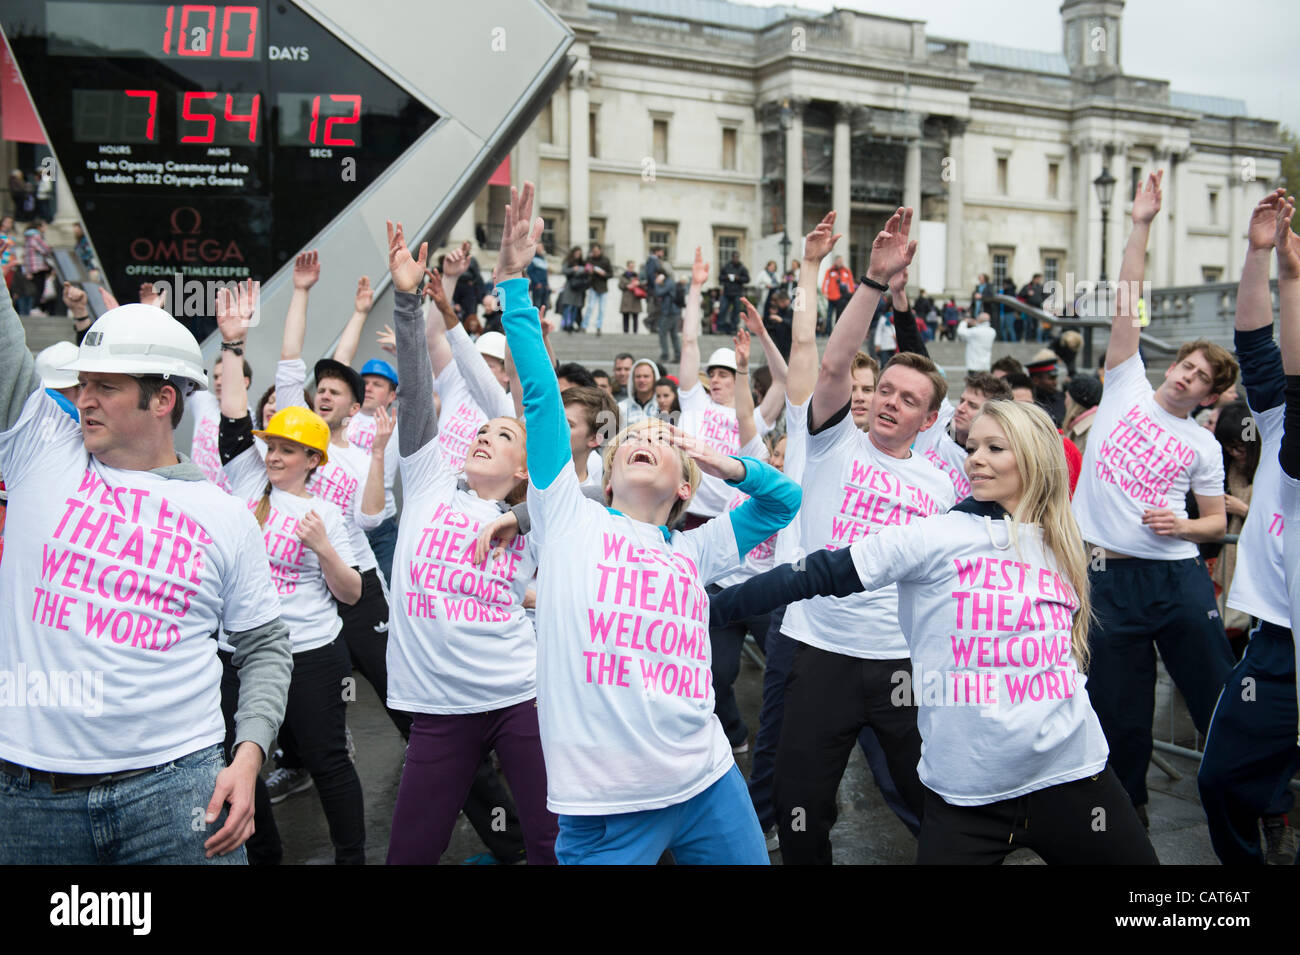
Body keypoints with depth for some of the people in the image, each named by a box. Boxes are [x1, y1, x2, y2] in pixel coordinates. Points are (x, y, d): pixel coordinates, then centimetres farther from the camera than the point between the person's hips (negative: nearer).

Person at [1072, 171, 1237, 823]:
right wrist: (1141, 227, -4)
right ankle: (1127, 812, 26)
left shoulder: (1202, 446, 8)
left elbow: (1217, 521, 11)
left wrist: (1184, 526, -11)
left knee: (1218, 696, 4)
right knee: (1119, 712, 7)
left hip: (1177, 576, 0)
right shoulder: (1128, 387, 7)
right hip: (1108, 578, 0)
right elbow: (1127, 306, 1)